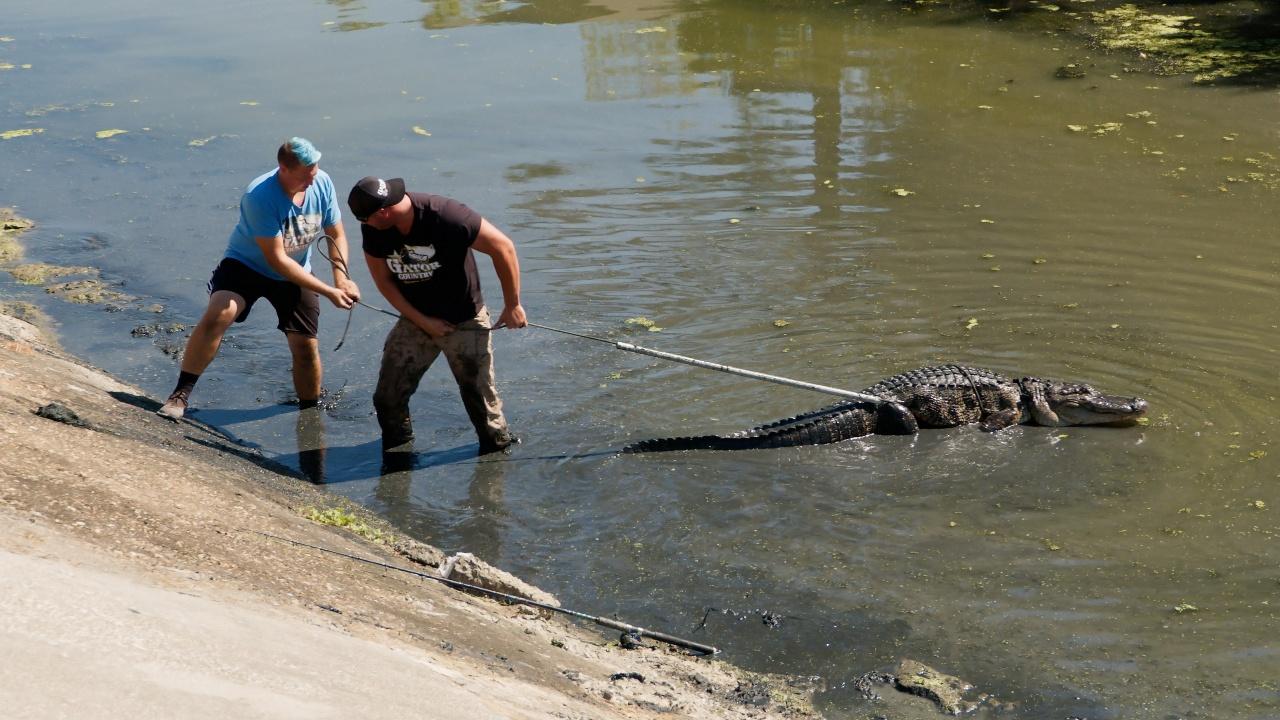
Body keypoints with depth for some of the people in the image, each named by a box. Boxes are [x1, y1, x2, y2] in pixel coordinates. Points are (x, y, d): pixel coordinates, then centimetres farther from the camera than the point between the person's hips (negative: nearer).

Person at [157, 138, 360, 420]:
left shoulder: (322, 183, -15)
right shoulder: (260, 196, -32)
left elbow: (336, 234, -1)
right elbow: (276, 259, -30)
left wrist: (341, 279, -19)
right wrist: (328, 291, -29)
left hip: (296, 273, 4)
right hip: (247, 265, -4)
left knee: (306, 346, -1)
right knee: (218, 315, -30)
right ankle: (181, 394, -19)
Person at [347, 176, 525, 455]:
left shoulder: (446, 216, -28)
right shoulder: (372, 230, -12)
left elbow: (503, 247, -20)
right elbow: (383, 279, 0)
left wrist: (512, 306, -13)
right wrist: (422, 321, -8)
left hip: (465, 321, -4)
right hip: (416, 320, 4)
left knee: (480, 398, -3)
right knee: (387, 399, 2)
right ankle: (396, 452, 26)